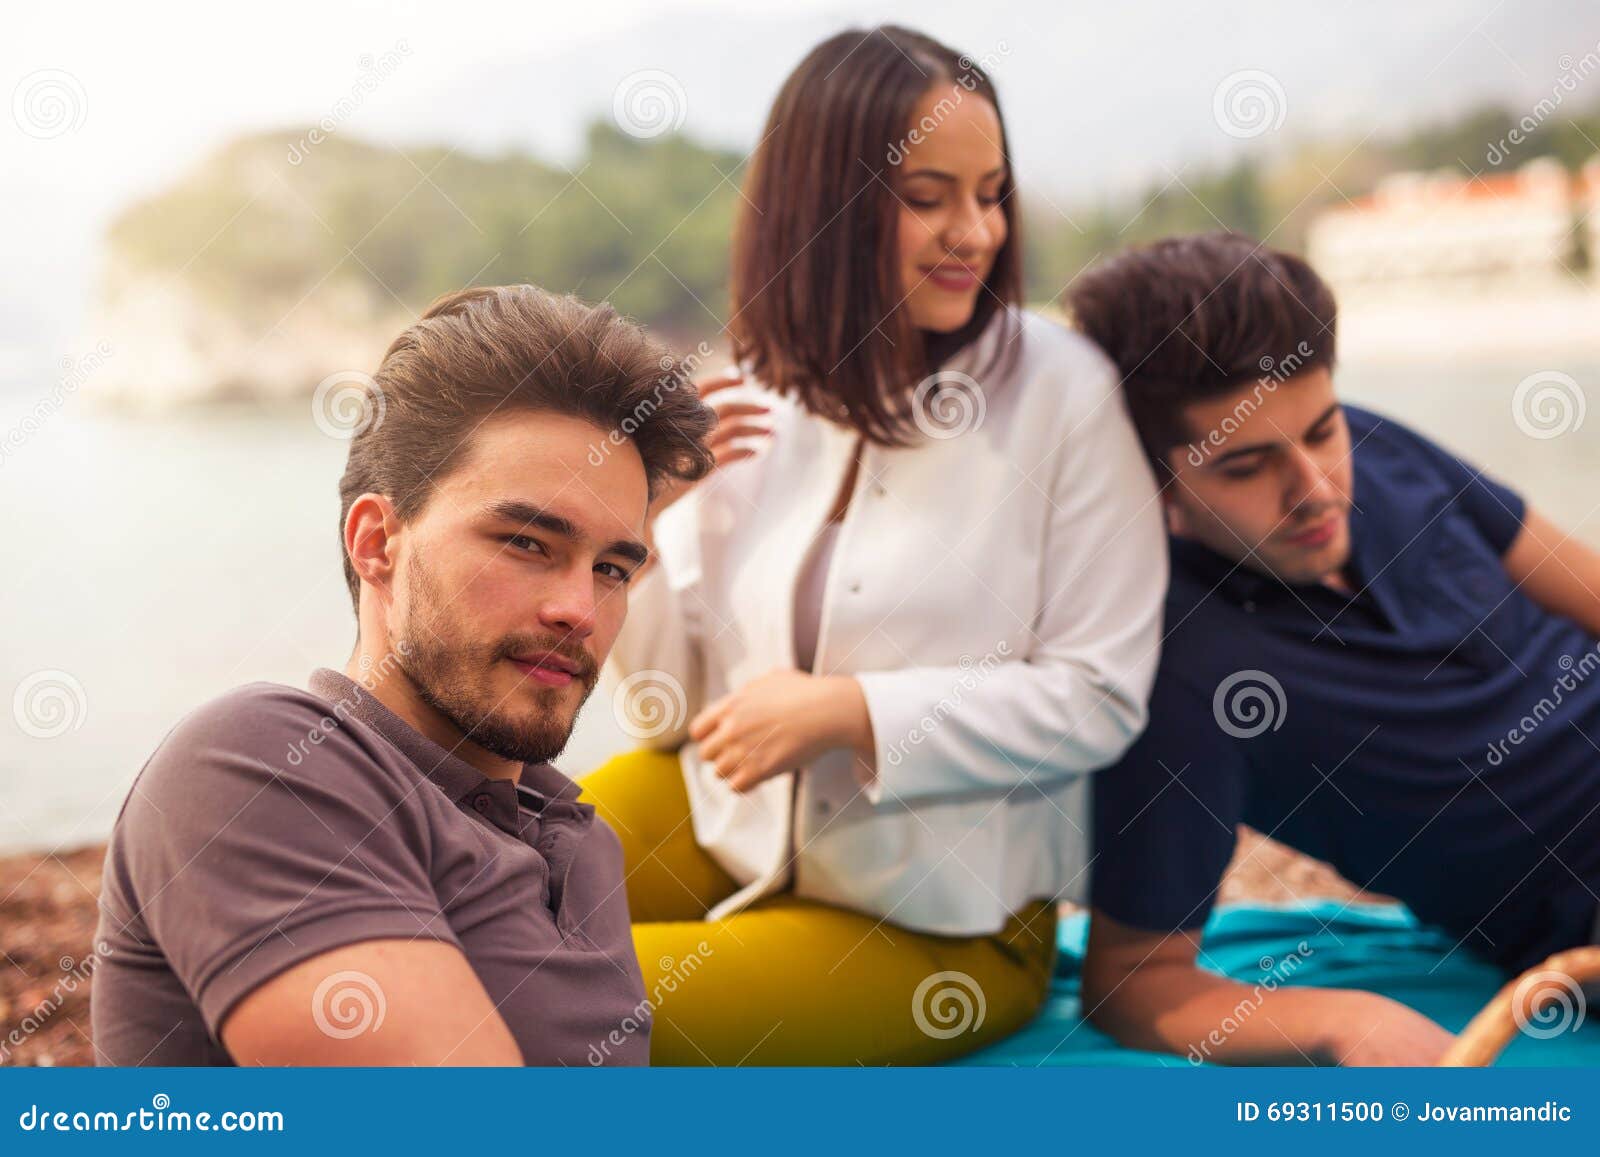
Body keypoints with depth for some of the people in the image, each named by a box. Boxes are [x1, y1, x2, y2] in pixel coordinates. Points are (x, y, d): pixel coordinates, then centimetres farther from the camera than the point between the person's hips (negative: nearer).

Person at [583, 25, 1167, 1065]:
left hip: (943, 925, -4)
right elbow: (669, 712, 2)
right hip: (730, 820, 4)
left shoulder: (1063, 393, -12)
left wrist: (847, 709, -22)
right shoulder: (755, 408, -1)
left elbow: (1100, 696, -15)